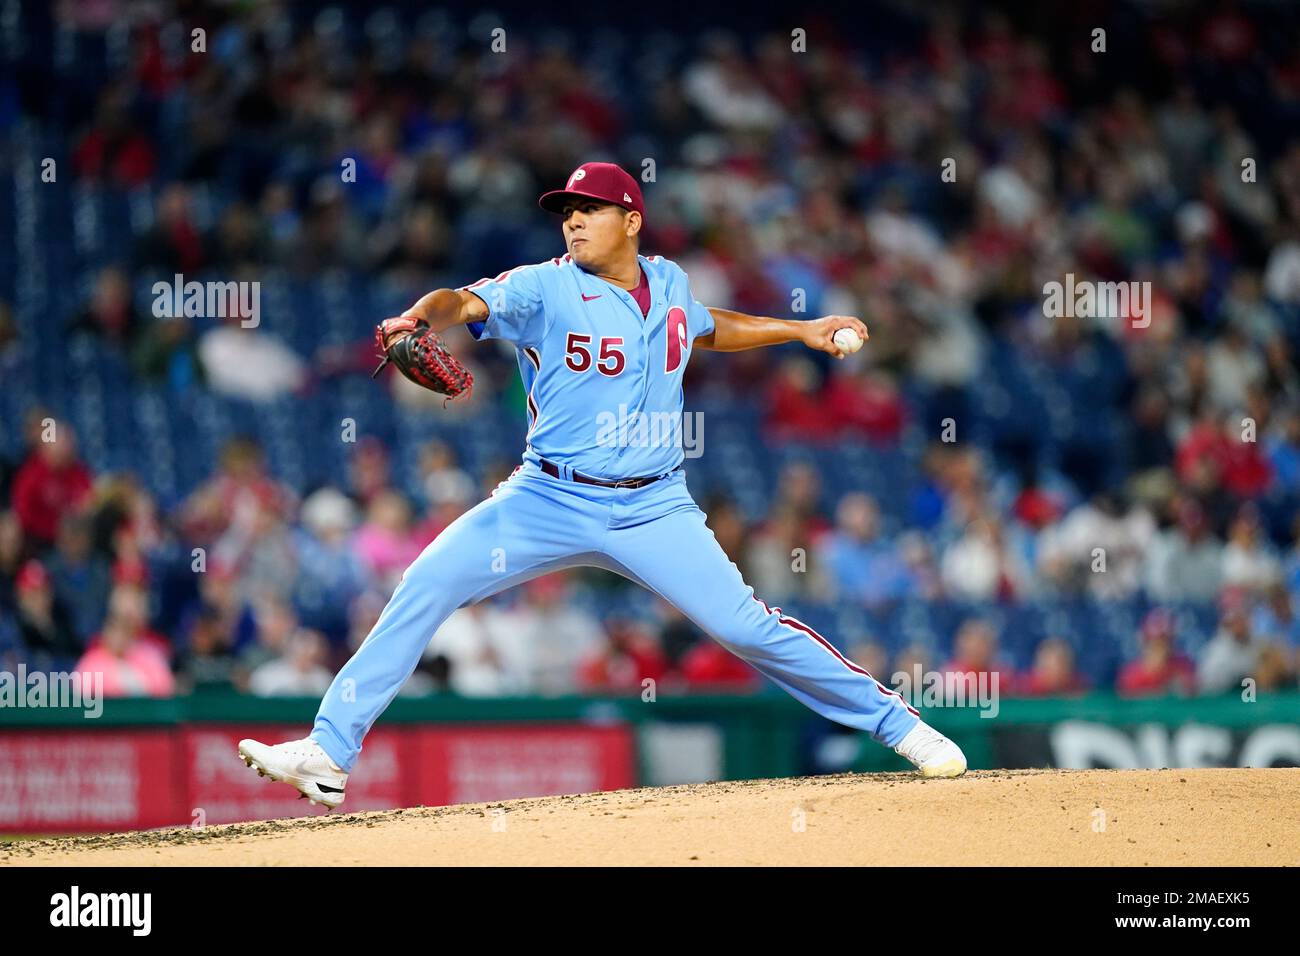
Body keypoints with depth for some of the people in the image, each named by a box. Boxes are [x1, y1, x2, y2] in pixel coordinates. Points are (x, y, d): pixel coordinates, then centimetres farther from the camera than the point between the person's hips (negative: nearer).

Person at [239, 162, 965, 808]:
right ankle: (330, 753, -12)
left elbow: (707, 329, 29)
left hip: (654, 508, 1)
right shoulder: (545, 288, -8)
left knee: (747, 626, -7)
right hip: (551, 500, -1)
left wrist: (800, 330, 25)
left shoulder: (669, 284, 5)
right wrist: (420, 319, -49)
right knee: (427, 585, -16)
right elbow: (469, 302, -27)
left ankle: (897, 723, 9)